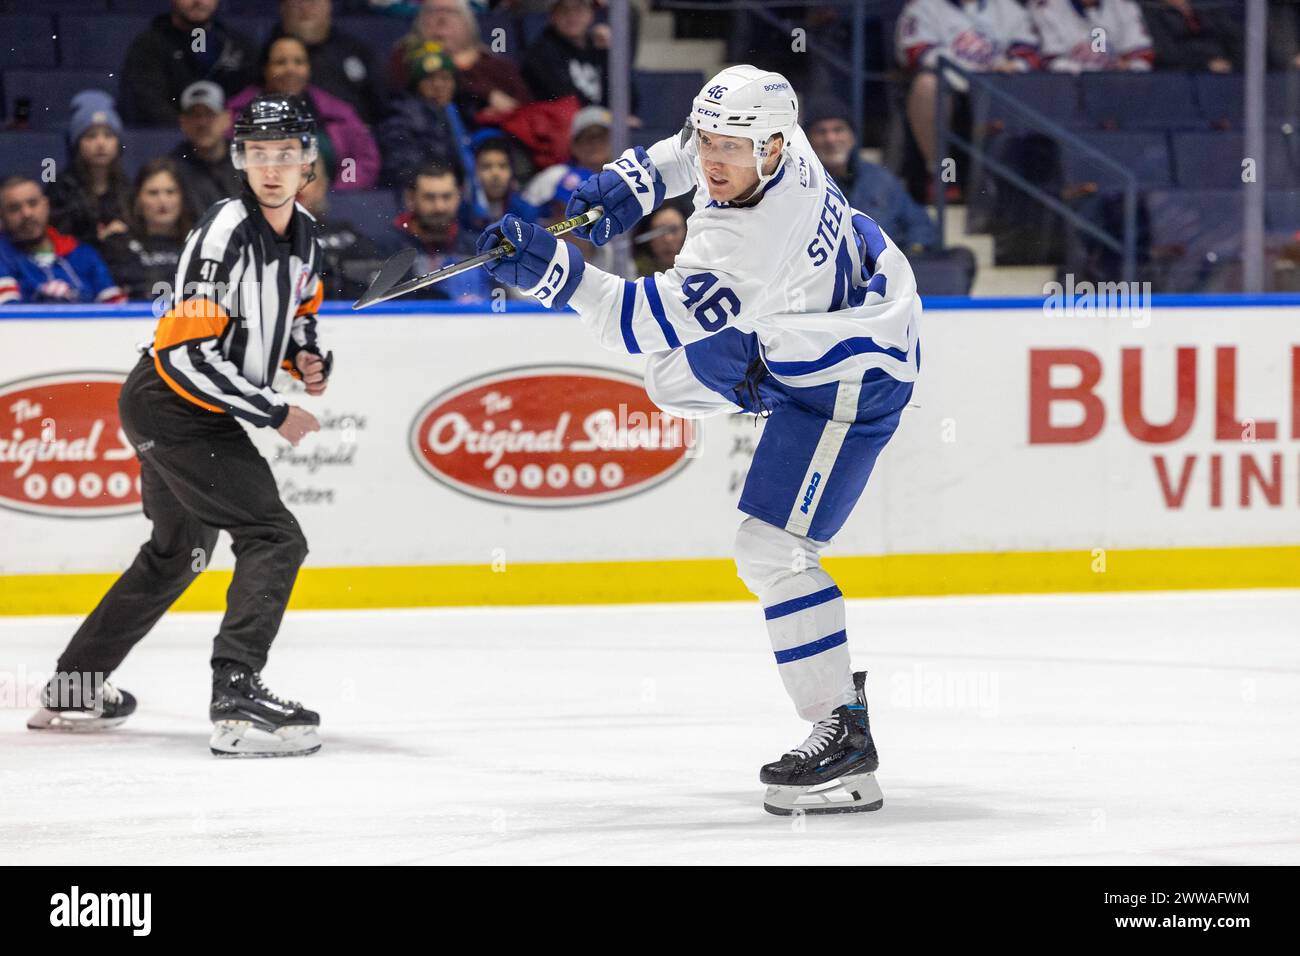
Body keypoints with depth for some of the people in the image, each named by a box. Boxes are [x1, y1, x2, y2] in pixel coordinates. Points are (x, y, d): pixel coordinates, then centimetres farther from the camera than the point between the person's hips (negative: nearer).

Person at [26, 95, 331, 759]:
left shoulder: (302, 234, 5)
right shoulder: (226, 232, -22)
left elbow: (297, 312, 25)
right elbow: (192, 354, -26)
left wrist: (310, 357, 3)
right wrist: (275, 413, -21)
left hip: (200, 414, 10)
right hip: (171, 406, -10)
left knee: (177, 555, 24)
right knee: (274, 540, -19)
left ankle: (71, 690, 34)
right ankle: (237, 702, -27)